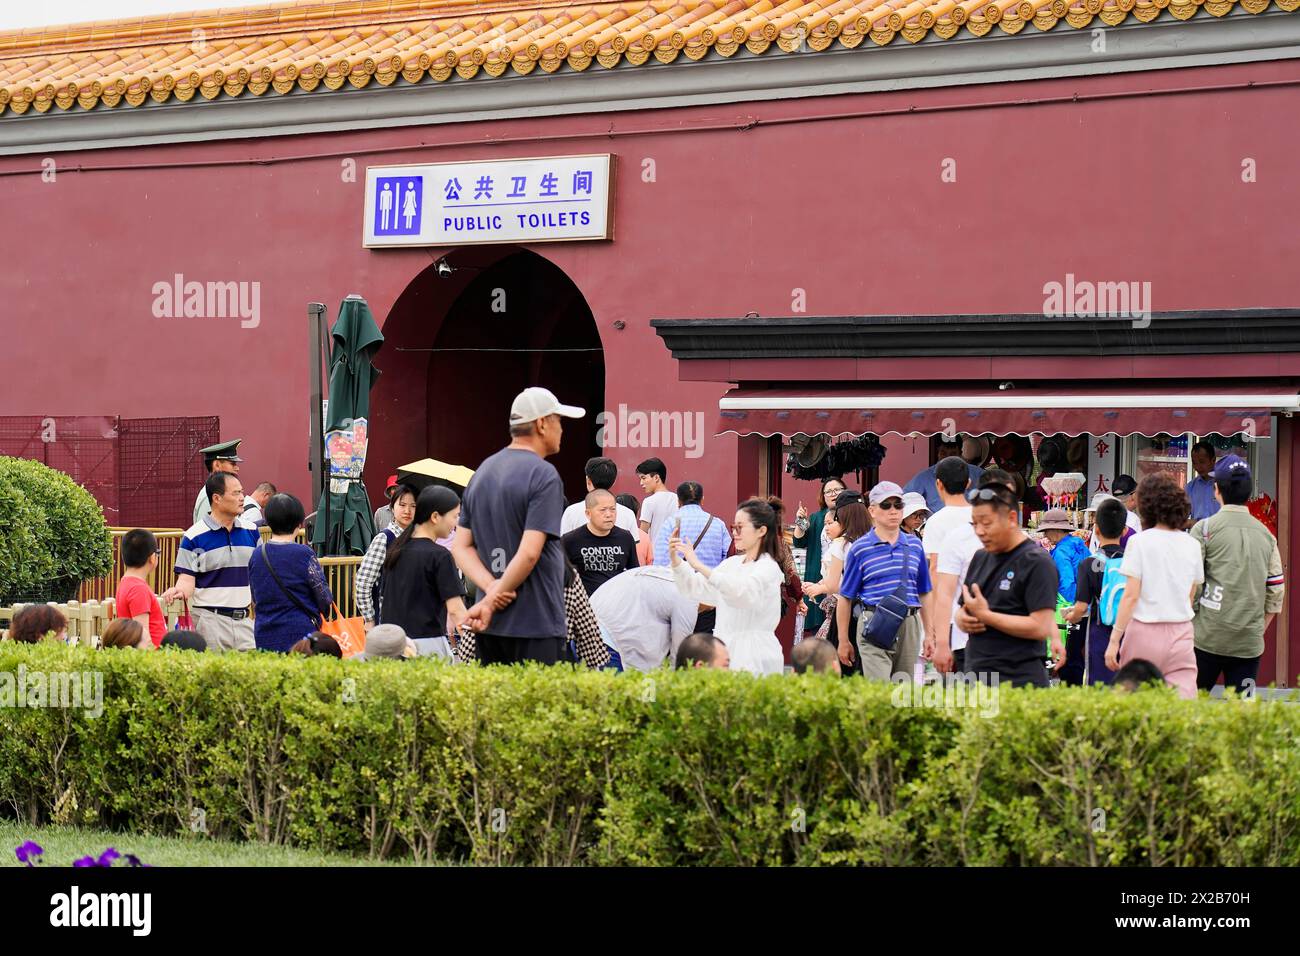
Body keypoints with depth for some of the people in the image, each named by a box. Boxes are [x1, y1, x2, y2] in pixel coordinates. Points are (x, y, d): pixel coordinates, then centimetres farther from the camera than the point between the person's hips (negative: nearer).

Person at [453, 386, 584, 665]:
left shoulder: (482, 472, 14)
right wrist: (492, 601, -11)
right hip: (537, 623, -8)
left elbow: (461, 546, 11)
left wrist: (491, 586, -4)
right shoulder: (544, 475, -11)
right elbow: (530, 552, -19)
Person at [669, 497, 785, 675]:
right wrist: (675, 558, -1)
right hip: (724, 647, 6)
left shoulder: (768, 567, -7)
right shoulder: (733, 563, 15)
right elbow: (694, 588, 14)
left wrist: (699, 566, -30)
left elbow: (740, 592, -26)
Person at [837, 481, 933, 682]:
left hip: (910, 626, 4)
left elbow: (924, 593, 17)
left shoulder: (914, 545, 11)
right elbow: (845, 598, 3)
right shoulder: (860, 548, -1)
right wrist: (843, 641, 3)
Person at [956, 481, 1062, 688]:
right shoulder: (980, 558, 17)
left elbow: (1041, 627, -15)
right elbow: (962, 608, 27)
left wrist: (985, 615, -16)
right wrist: (963, 620, 2)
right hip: (975, 676, 7)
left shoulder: (1037, 562, -7)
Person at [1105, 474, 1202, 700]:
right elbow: (1191, 597, 15)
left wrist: (1114, 640, -8)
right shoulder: (1192, 545, 7)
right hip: (1182, 634, 3)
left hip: (1145, 632, -3)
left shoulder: (1140, 542, -6)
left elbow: (1130, 596, -10)